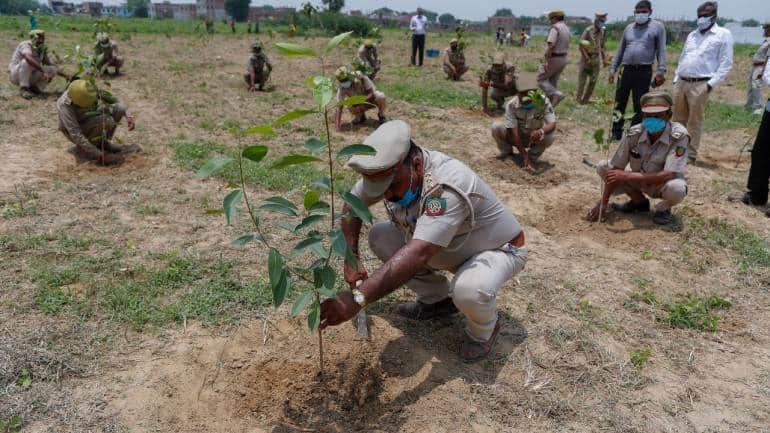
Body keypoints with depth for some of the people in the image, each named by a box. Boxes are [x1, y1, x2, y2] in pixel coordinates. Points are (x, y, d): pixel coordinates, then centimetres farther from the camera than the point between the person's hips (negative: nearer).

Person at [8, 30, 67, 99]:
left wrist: (65, 76, -1)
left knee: (53, 69, -7)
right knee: (26, 62, -36)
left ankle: (34, 87, -3)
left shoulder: (41, 51, 4)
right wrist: (44, 72, -45)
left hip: (29, 77, 6)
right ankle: (24, 89, -25)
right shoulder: (26, 45, -17)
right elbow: (29, 58, -38)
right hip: (16, 74, -6)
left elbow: (51, 65, 11)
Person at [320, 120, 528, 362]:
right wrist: (351, 258, -13)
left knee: (469, 290, -38)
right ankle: (437, 300, 11)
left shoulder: (446, 187, -40)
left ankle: (484, 329, 0)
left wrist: (357, 298, -56)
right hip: (449, 248, 7)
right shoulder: (392, 170, -18)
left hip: (498, 248, -7)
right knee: (379, 236, -7)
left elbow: (417, 255, -50)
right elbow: (352, 203, -1)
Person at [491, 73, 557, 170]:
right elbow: (513, 131, -26)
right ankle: (507, 152, 4)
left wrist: (541, 131, -50)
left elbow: (552, 124, -24)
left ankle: (532, 157, -3)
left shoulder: (544, 102, -22)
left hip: (534, 138, 0)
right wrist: (524, 156, -28)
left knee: (550, 135, -30)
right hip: (516, 137, 0)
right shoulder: (512, 105, -25)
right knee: (496, 127, -25)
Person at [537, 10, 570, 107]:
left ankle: (556, 94, -18)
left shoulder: (555, 28, -15)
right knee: (553, 82, 14)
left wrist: (546, 60, -26)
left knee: (541, 79, -1)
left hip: (554, 58, -9)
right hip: (563, 58, 9)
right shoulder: (566, 28, 14)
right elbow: (566, 46, 18)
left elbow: (551, 45, -26)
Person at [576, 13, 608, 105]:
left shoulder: (603, 31, 8)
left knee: (593, 80, 4)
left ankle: (585, 100, 12)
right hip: (586, 57, -6)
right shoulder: (588, 30, -11)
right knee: (582, 80, -2)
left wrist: (604, 58, 13)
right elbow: (581, 46, -13)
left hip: (597, 58, 6)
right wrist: (587, 58, -17)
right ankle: (579, 99, 6)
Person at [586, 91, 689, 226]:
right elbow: (616, 170, -14)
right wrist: (603, 202, -19)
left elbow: (669, 175, -34)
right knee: (602, 167, -12)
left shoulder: (679, 136, -26)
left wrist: (628, 176, -38)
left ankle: (663, 208, 0)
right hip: (639, 180, 4)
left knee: (676, 189, -39)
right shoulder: (634, 133, -17)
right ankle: (639, 201, 6)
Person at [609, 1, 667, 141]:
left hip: (644, 72, -4)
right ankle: (616, 133, 14)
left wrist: (661, 71, -11)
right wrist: (613, 69, 12)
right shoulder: (629, 28, 15)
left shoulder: (657, 27, 3)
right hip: (626, 70, 4)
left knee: (639, 106, 1)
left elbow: (661, 50, -2)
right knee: (619, 104, 6)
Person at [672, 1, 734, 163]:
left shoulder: (723, 34, 0)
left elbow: (726, 63, -5)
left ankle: (691, 154, 4)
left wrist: (711, 83, -13)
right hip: (681, 82, 6)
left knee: (694, 121, -3)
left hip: (700, 84, -6)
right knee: (678, 119, 11)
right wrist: (676, 78, 14)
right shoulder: (692, 35, 19)